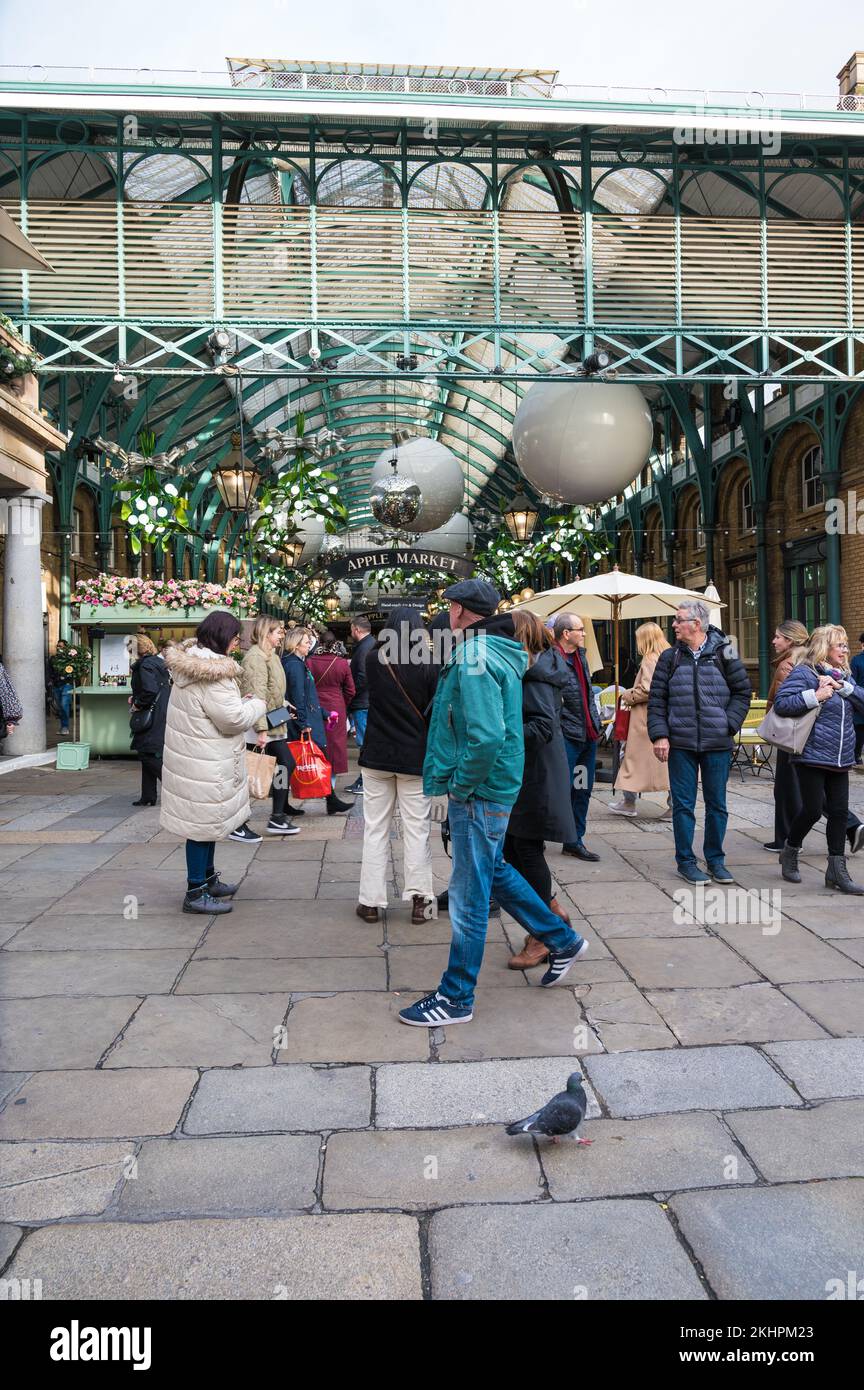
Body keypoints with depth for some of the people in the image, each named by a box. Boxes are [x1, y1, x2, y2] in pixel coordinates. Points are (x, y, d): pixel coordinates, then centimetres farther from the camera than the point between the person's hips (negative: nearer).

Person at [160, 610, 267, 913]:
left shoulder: (191, 662, 10)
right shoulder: (214, 673, -23)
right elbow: (233, 719, -22)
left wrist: (241, 702, 9)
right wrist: (257, 705, -4)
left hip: (193, 754, 10)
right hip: (205, 763, -10)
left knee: (209, 819, 21)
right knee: (204, 822, -1)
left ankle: (207, 879, 36)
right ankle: (195, 894, 9)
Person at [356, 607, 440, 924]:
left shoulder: (374, 660, -4)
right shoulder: (429, 665, -10)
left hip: (377, 755, 2)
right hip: (415, 757, -2)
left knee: (375, 830, 8)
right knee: (416, 829, 6)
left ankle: (370, 901, 11)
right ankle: (418, 898, 7)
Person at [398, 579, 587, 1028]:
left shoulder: (475, 658, -19)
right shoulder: (499, 652, 12)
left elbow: (487, 737, -30)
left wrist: (456, 788, -18)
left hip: (478, 792, -10)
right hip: (492, 788, 10)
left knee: (469, 893, 1)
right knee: (493, 870, 24)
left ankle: (456, 998, 14)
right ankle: (562, 940, 35)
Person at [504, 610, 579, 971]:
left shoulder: (534, 677, -18)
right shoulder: (532, 671, 11)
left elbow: (544, 726, -24)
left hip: (536, 778, -9)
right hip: (521, 775, 9)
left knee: (527, 849, 0)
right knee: (510, 847, 15)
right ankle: (552, 909, 29)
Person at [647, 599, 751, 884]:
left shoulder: (723, 654, 0)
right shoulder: (670, 657, 3)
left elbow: (742, 692, 5)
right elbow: (656, 700, 3)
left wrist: (729, 724, -5)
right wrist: (660, 735, -6)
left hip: (717, 744, 0)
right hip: (680, 744, 0)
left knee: (717, 804, 9)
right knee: (683, 804, 4)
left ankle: (715, 859, 23)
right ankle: (685, 861, 16)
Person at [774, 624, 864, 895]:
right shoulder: (804, 673, -8)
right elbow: (781, 702, -18)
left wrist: (842, 686, -9)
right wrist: (815, 696, -23)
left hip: (840, 759, 7)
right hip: (812, 757, -7)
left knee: (839, 811, 5)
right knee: (812, 809, -2)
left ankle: (836, 870, 12)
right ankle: (790, 853, 23)